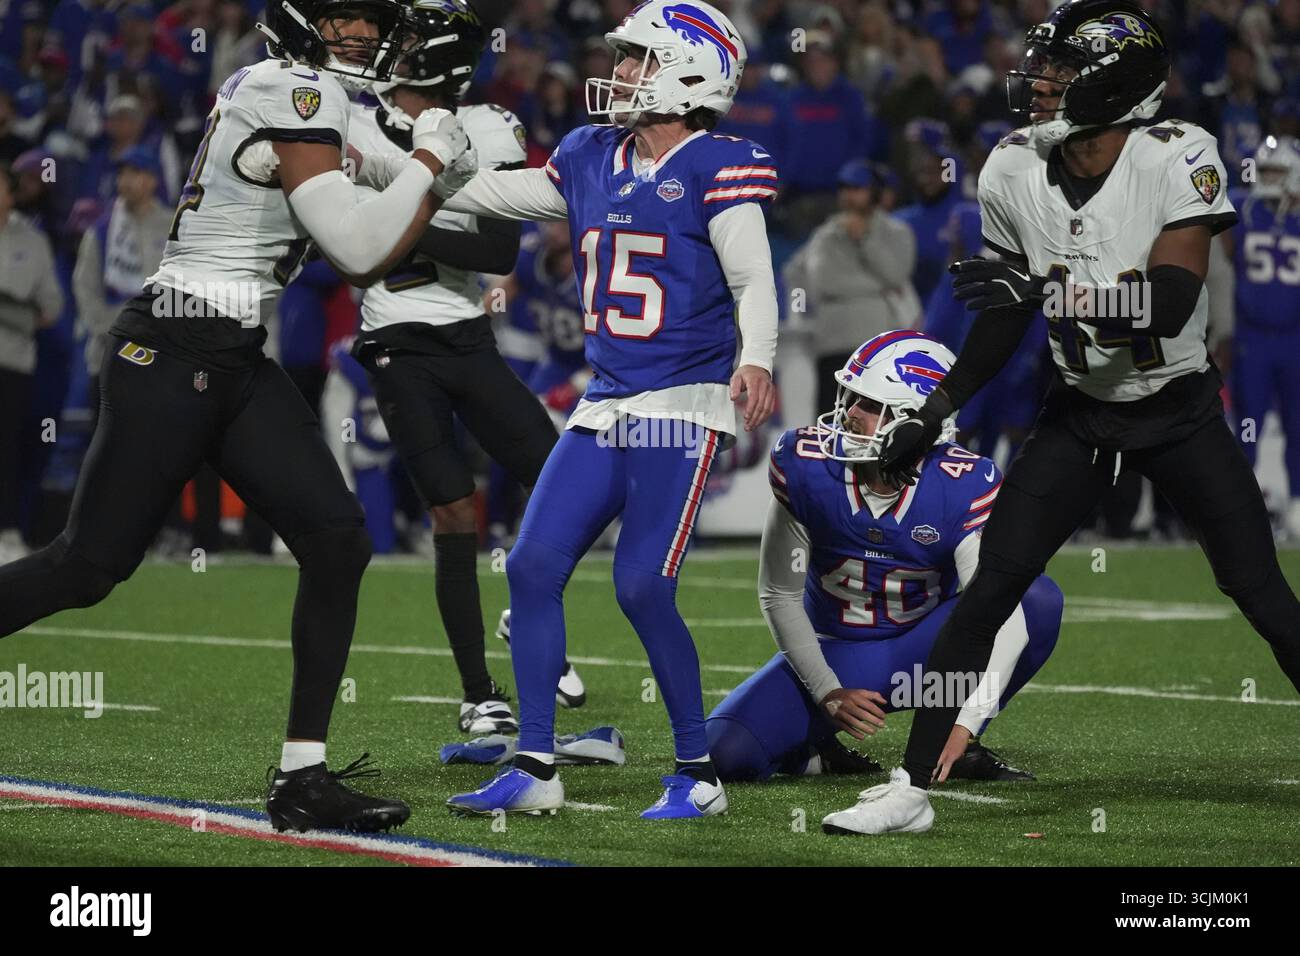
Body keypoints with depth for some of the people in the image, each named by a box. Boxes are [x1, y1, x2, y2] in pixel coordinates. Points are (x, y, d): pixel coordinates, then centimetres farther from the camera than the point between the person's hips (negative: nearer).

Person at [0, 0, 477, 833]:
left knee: (337, 539, -2)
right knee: (89, 565, -3)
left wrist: (439, 186, 11)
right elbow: (354, 247, -17)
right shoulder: (293, 91, -13)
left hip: (236, 365, 9)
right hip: (175, 354, -9)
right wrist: (428, 160, -5)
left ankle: (303, 779, 1)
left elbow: (363, 266, 20)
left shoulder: (302, 97, 16)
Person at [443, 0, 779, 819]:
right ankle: (536, 768, 7)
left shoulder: (716, 169, -7)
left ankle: (699, 774, 1)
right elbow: (486, 193, 21)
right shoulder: (591, 162, 12)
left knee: (643, 587, -13)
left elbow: (753, 279, -15)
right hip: (606, 407, 7)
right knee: (534, 565, 0)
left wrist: (757, 359, -33)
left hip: (682, 406, -7)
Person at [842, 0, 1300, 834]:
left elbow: (1173, 303, -32)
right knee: (988, 593, -5)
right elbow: (1010, 318, 6)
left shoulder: (1177, 158, -22)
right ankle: (914, 787, 1)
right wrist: (936, 411, 4)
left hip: (1182, 412, -3)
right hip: (1082, 414, 3)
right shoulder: (1014, 174, -8)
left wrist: (1050, 291, -41)